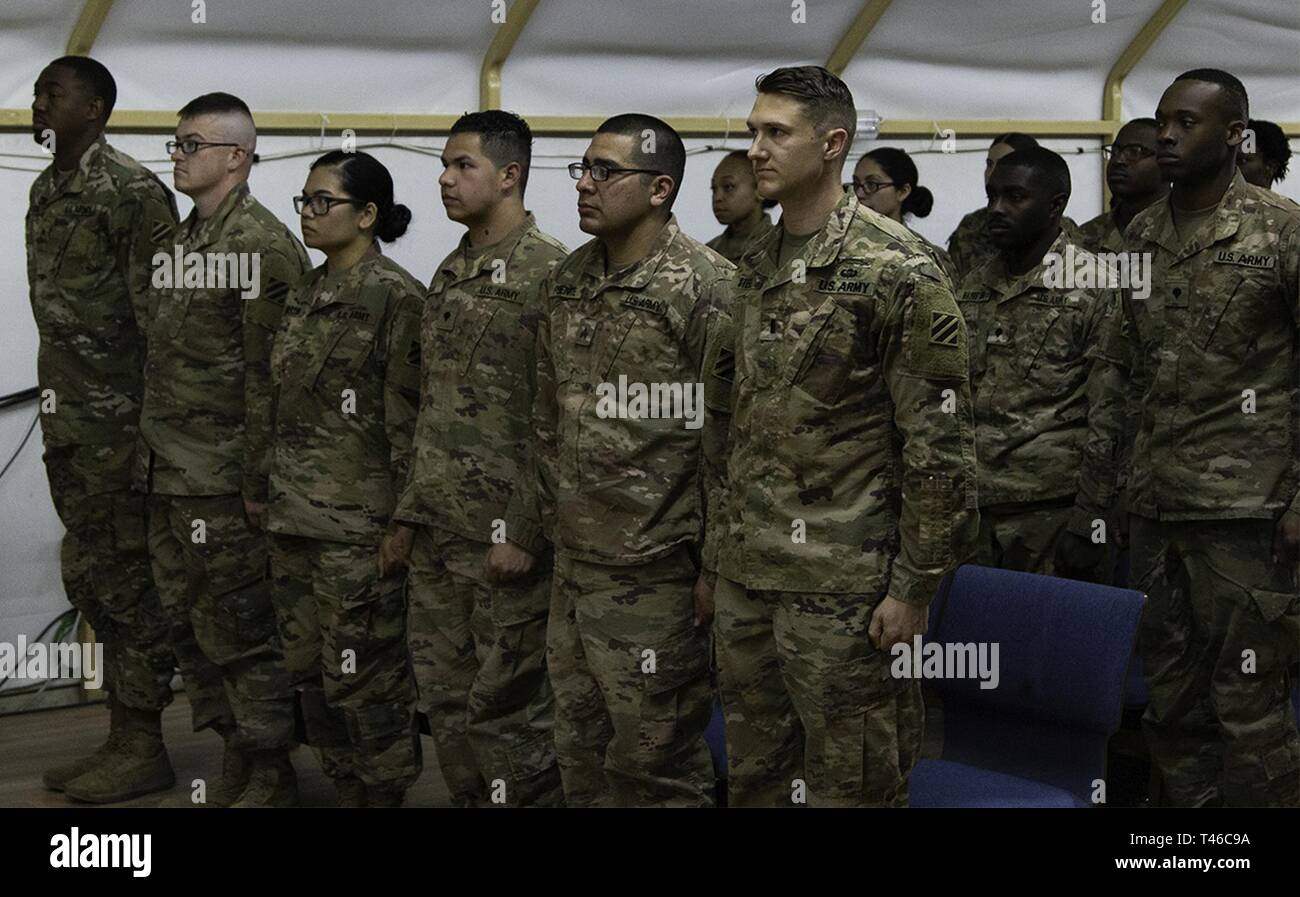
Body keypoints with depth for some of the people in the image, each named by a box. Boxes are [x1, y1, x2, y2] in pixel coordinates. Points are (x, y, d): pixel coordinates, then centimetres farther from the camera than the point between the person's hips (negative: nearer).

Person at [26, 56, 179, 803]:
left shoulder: (133, 192, -12)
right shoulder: (46, 190, 14)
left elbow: (162, 317, -15)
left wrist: (155, 424, -18)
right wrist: (55, 408, 18)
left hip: (118, 423, -8)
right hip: (67, 423, 9)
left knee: (126, 580, -2)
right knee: (93, 578, 13)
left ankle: (142, 747, 8)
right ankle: (125, 735, 22)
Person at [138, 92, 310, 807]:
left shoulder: (264, 246, -12)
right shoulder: (177, 243, 15)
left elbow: (269, 375, -16)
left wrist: (257, 480, -18)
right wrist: (147, 455, 18)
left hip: (222, 480, -9)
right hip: (167, 478, 9)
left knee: (237, 630, -1)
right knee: (185, 622, 14)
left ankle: (270, 775, 12)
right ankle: (236, 755, 27)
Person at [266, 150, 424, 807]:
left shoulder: (396, 297, -11)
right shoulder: (304, 296, 12)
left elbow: (407, 421, -12)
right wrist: (271, 494, 16)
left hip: (356, 522, -8)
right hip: (293, 517, 8)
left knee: (362, 675, -1)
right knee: (309, 670, 13)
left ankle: (383, 794, 14)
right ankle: (346, 791, 26)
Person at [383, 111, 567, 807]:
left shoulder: (549, 272, -11)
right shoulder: (450, 273, 15)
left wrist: (527, 527, -17)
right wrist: (409, 513, 17)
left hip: (506, 529, -8)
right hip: (438, 530, 8)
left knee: (505, 703, -1)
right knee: (444, 696, 13)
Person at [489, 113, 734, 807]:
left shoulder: (707, 289, -13)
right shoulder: (565, 284, 10)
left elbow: (727, 439, -14)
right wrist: (522, 528, 17)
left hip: (653, 575, -7)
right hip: (571, 566, 7)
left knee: (654, 766, 2)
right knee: (580, 757, 15)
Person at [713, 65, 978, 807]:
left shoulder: (898, 271, -13)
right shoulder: (755, 268, 11)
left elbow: (940, 445, -14)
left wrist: (915, 585, -15)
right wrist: (722, 550, 17)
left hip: (843, 582, -7)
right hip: (747, 576, 7)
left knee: (851, 782, 3)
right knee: (753, 775, 15)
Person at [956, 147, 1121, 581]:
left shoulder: (1097, 287, -5)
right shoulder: (971, 289, 15)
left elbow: (1112, 414, -9)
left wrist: (1091, 517, -13)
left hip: (1053, 510, -6)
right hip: (972, 509, 6)